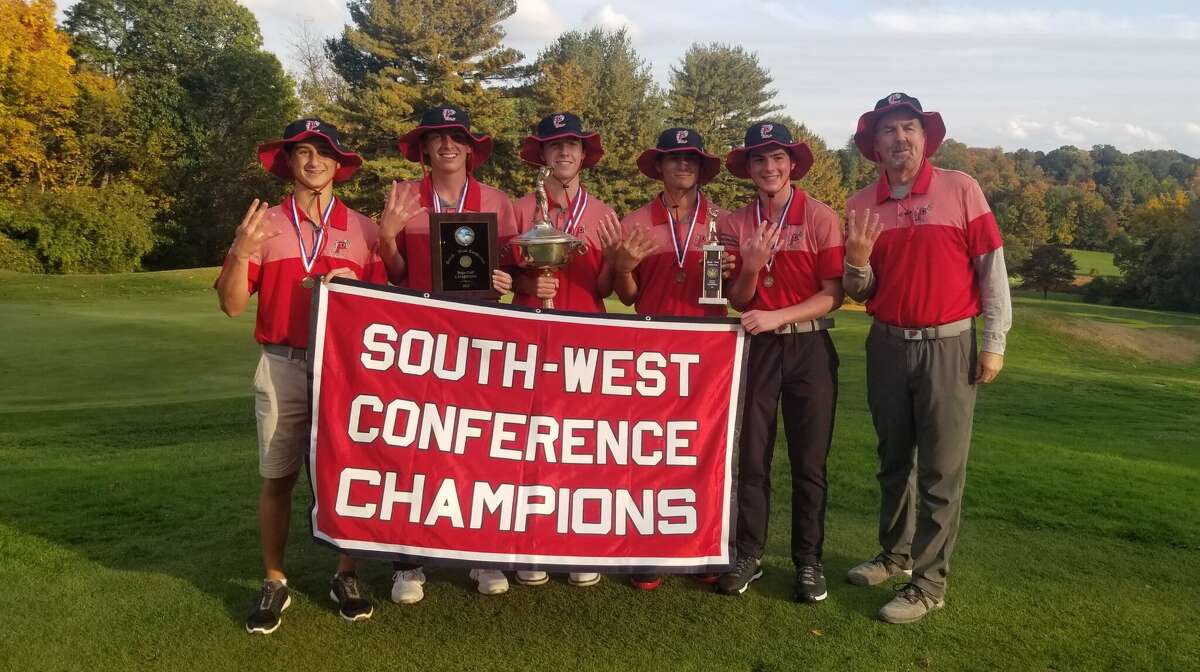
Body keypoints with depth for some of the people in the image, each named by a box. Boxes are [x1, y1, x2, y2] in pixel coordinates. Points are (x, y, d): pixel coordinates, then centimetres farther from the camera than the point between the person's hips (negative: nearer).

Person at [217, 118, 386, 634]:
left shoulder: (362, 229, 5)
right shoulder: (264, 225, 4)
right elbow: (232, 305, 0)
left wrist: (356, 284, -14)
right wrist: (242, 252, -15)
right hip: (282, 365, 0)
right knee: (277, 477, 6)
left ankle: (346, 576, 21)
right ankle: (274, 583, 19)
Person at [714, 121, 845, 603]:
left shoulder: (820, 217, -5)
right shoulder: (737, 223, 5)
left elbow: (833, 295, -8)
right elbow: (738, 302, 5)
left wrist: (777, 316, -19)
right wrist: (751, 267, -15)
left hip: (809, 347, -2)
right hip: (757, 347, 3)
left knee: (809, 461, 6)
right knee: (750, 456, 7)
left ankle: (808, 561, 18)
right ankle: (749, 555, 19)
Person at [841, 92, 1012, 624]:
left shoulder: (960, 188, -5)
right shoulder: (862, 205, 4)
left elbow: (992, 266, -4)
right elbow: (859, 291, 8)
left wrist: (995, 343, -7)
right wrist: (857, 261, -15)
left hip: (948, 345, -4)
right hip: (887, 345, 4)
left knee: (941, 469, -1)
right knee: (893, 460, 16)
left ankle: (929, 583, 9)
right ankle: (896, 554, 33)